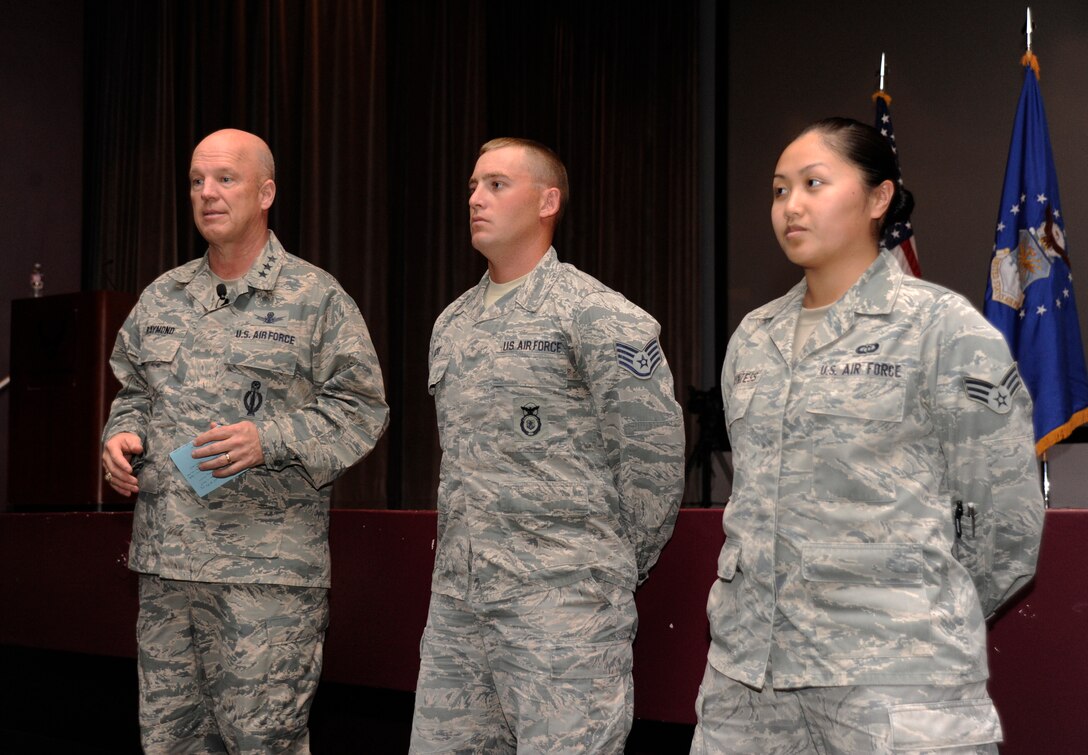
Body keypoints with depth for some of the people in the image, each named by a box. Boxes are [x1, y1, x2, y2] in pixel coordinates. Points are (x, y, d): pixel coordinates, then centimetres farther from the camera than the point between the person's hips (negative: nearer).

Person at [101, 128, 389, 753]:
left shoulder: (316, 298, -1)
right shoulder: (161, 299, 16)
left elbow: (362, 408, -4)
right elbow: (134, 391, 26)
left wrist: (270, 441, -17)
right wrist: (122, 436, 3)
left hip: (267, 570, -5)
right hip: (164, 561, 6)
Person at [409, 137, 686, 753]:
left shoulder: (596, 316, -8)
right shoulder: (452, 324, 17)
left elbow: (654, 454, -8)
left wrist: (614, 566, 0)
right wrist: (464, 557, 18)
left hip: (561, 605, -7)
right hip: (457, 598, 7)